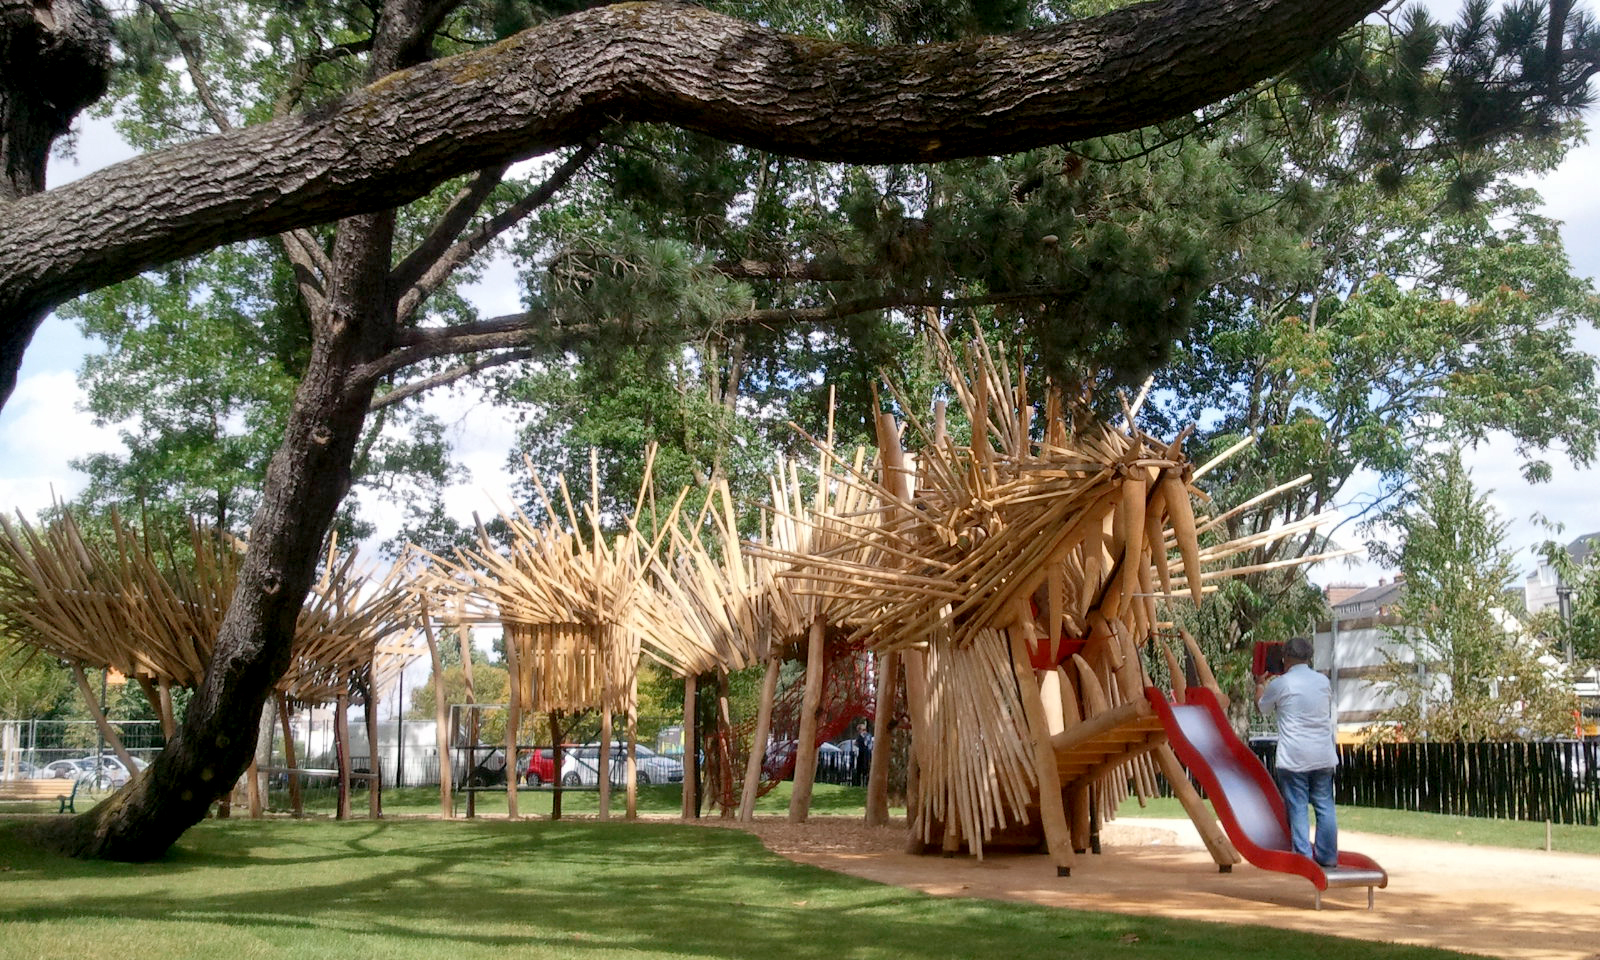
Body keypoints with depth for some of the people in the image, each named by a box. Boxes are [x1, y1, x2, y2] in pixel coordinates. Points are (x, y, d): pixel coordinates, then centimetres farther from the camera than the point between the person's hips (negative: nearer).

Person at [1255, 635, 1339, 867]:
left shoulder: (1280, 684, -6)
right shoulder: (1323, 682, 7)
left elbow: (1262, 706, 13)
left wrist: (1259, 685, 33)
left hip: (1293, 759, -4)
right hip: (1323, 756, 4)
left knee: (1297, 808, 0)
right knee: (1324, 806, 9)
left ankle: (1304, 857, -1)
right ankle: (1328, 856, 12)